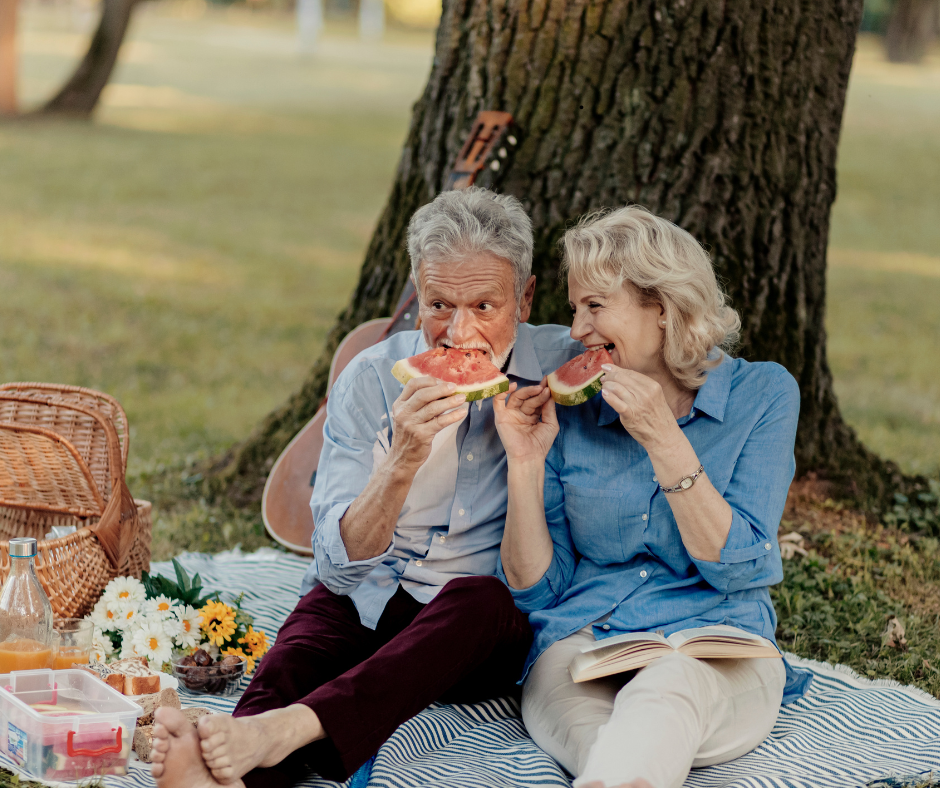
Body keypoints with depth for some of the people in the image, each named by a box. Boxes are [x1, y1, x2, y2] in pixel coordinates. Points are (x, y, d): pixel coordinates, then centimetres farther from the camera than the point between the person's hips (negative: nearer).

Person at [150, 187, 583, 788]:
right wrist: (402, 463, -26)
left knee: (478, 600, -36)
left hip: (496, 624, -1)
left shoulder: (570, 369, -5)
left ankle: (286, 728, -53)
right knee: (302, 648, -31)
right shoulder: (370, 380, -3)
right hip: (370, 597, 1)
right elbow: (341, 563, -10)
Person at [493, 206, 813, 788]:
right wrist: (526, 464, -5)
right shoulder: (572, 410, 10)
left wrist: (665, 441, -15)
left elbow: (740, 569, -7)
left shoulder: (762, 394, 4)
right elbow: (535, 589, 8)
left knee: (663, 696, -42)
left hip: (717, 656, -1)